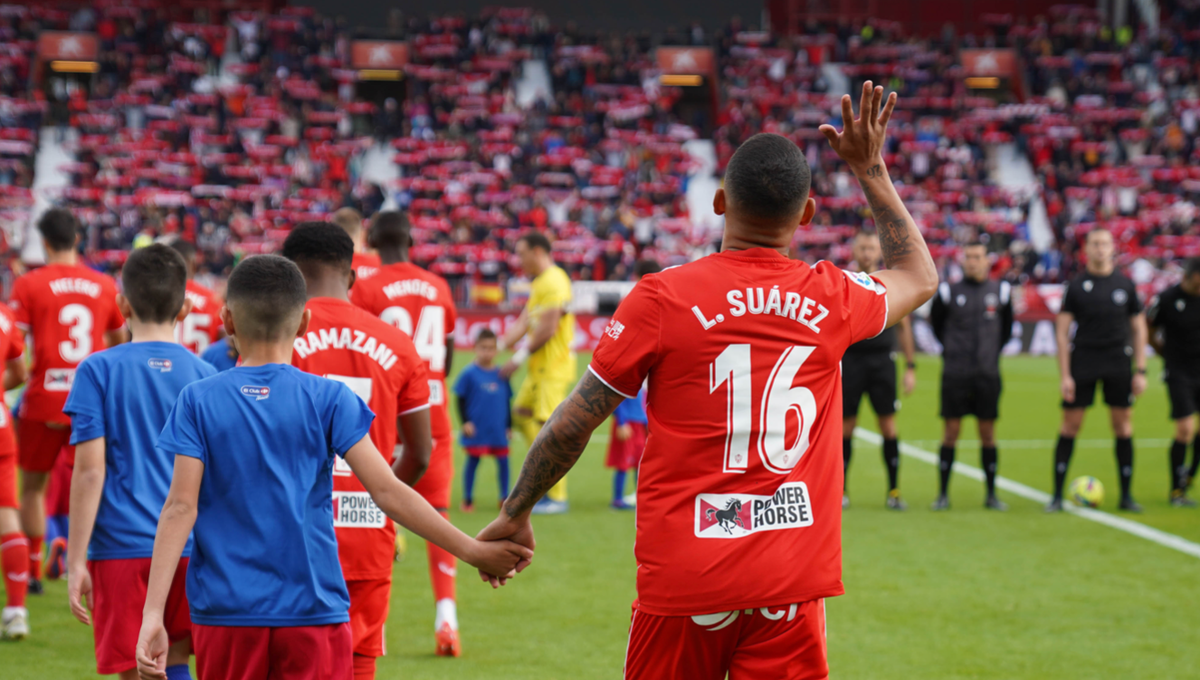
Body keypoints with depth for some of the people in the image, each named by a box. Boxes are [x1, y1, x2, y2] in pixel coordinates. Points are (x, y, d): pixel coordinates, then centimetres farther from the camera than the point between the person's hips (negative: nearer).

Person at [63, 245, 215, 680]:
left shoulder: (99, 371, -3)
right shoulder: (206, 376, 5)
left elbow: (89, 469, -8)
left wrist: (76, 562, -5)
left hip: (123, 549, -3)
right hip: (191, 551, 3)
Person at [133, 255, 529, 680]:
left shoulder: (198, 402, 0)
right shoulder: (328, 400, -2)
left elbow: (181, 507, -7)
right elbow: (385, 491, -7)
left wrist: (153, 614, -9)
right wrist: (471, 550, -2)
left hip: (225, 615, 1)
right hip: (312, 612, -1)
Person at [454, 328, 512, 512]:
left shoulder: (501, 375, 5)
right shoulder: (469, 374, -5)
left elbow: (507, 401, 13)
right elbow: (461, 399, -2)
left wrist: (509, 425, 14)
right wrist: (465, 421, -9)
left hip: (498, 430, 3)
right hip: (477, 429, -3)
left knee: (503, 461, 3)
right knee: (473, 460, 2)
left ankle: (505, 497, 15)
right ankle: (468, 499, 12)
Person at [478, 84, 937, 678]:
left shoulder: (662, 299, -6)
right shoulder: (832, 299, 3)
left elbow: (573, 424, -1)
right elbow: (918, 276, 26)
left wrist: (515, 513, 13)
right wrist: (871, 170, 32)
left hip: (682, 579, -2)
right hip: (794, 579, 2)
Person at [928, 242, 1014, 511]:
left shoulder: (1000, 292, 4)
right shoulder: (948, 292, -1)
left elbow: (1006, 328, 18)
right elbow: (936, 323, 15)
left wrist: (995, 351, 11)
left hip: (988, 374, 1)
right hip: (955, 374, -1)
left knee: (988, 433, 4)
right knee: (951, 431, -1)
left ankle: (991, 495, 12)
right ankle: (943, 494, 6)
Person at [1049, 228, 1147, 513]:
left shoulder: (1125, 285, 6)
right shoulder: (1076, 286, 1)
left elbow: (1139, 329, 11)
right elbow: (1062, 331, 1)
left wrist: (1140, 371, 3)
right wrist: (1065, 375, -6)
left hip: (1118, 362, 2)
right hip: (1082, 363, -2)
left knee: (1123, 426, 2)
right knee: (1070, 426, -2)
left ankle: (1126, 495, 11)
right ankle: (1057, 495, 4)